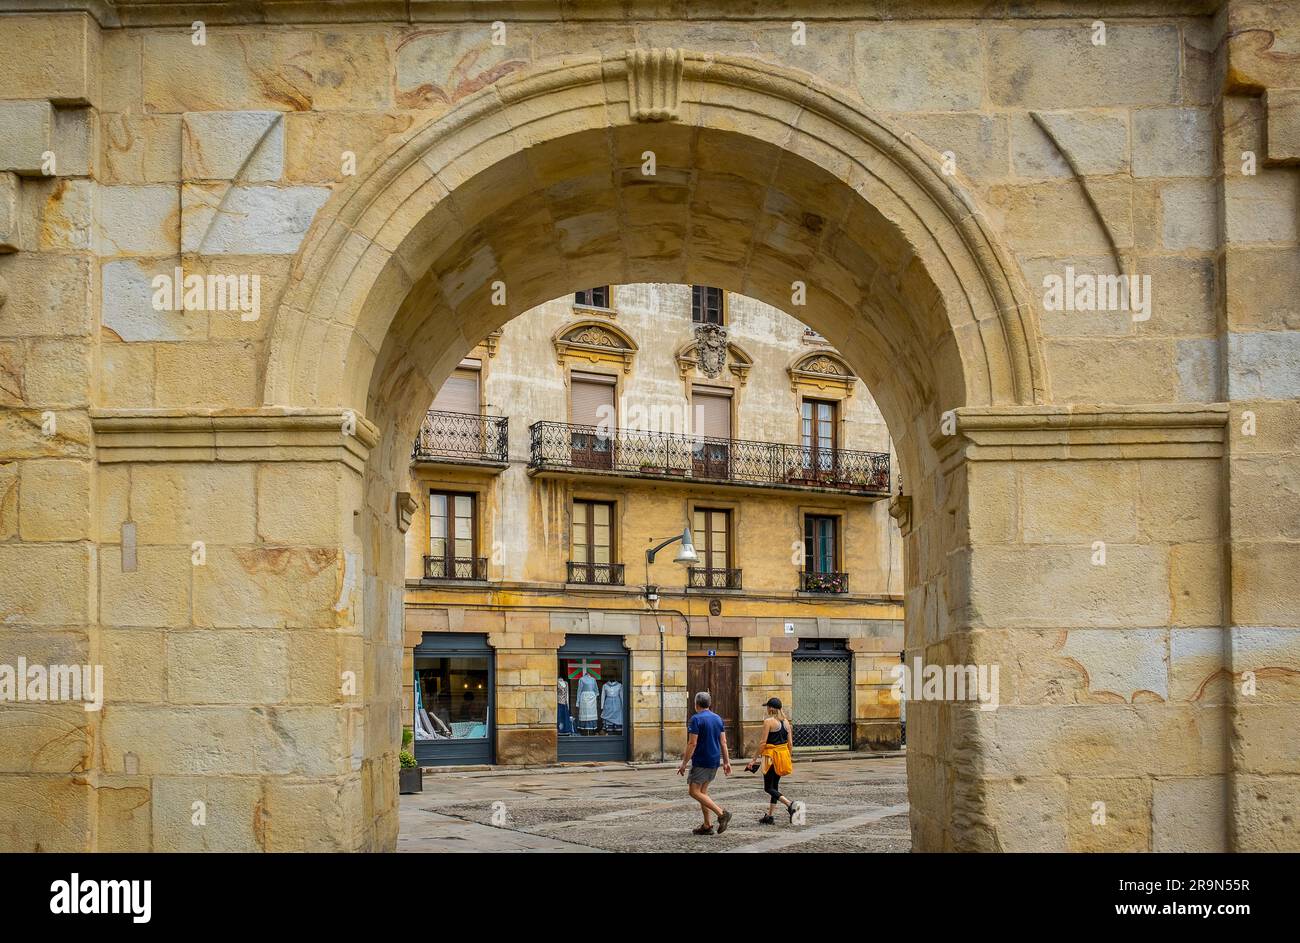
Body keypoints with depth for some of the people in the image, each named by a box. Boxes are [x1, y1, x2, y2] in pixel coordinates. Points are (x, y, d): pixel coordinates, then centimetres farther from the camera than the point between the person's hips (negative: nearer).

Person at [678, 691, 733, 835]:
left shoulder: (696, 719, -12)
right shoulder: (717, 719, 10)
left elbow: (692, 743, -17)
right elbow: (723, 742, 10)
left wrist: (684, 763, -12)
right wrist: (726, 762, 13)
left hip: (701, 762, -8)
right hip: (715, 761, 8)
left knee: (694, 791, -6)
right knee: (702, 790, 15)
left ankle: (721, 813, -17)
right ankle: (707, 826, 12)